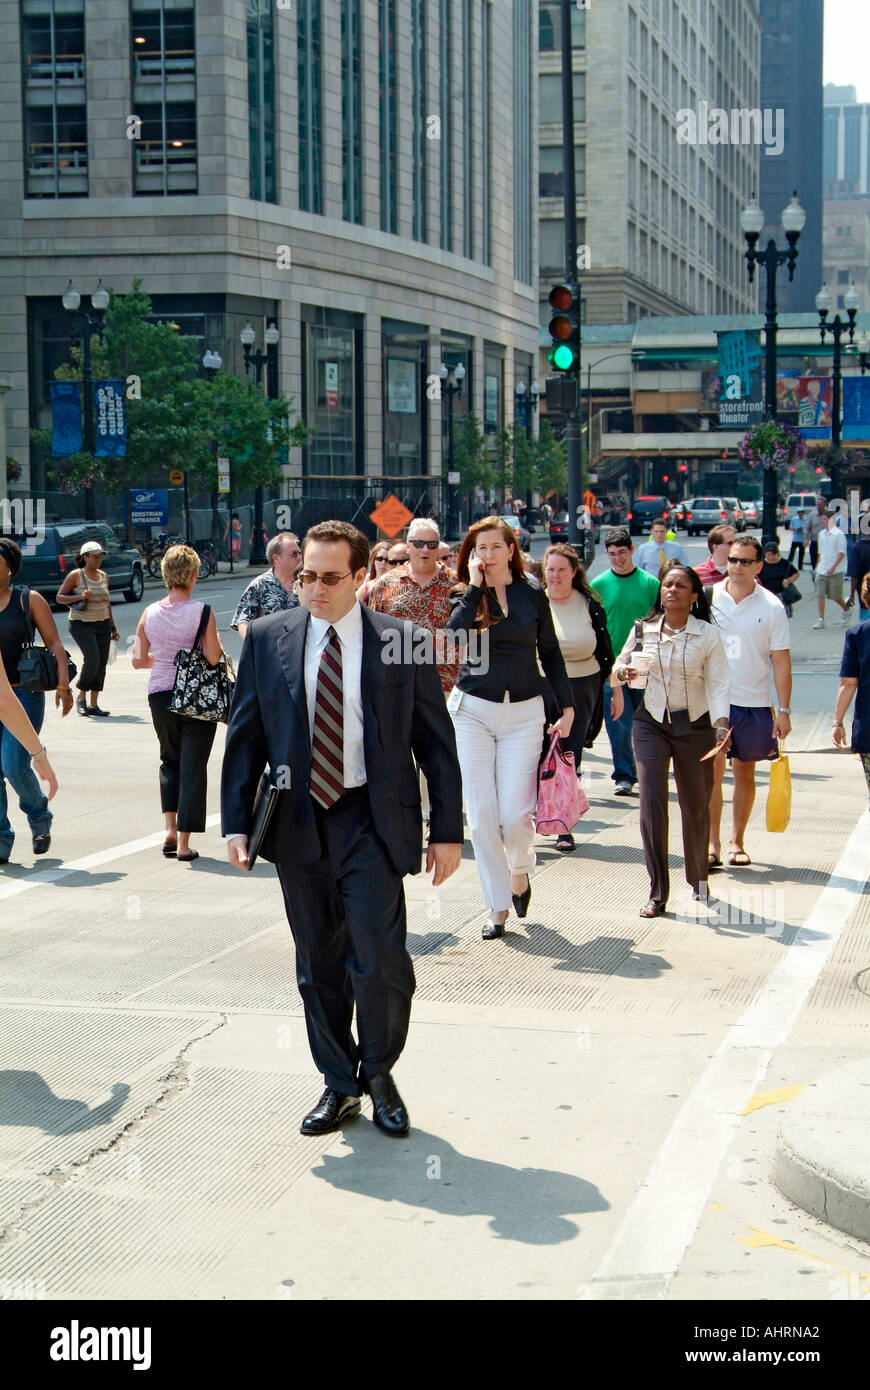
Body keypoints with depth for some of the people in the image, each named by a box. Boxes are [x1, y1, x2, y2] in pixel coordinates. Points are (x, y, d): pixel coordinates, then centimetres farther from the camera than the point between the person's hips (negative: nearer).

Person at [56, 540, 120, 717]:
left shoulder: (103, 576, 11)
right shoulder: (75, 575, -5)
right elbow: (59, 597, -4)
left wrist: (113, 627, 19)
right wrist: (80, 597, -20)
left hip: (102, 624, 6)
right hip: (81, 624, -6)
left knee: (102, 664, 1)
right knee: (92, 658, -21)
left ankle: (93, 705, 7)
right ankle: (81, 697, -2)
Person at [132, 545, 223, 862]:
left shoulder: (150, 613, 1)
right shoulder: (201, 611, -12)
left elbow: (139, 660, 7)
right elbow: (213, 658, -16)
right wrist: (215, 640, 4)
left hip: (160, 695, 4)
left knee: (170, 761, 22)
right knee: (193, 766, 3)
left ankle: (170, 830, 10)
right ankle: (184, 843, 2)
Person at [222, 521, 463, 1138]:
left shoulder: (402, 641, 0)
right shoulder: (269, 639, 5)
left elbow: (437, 741, 4)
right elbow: (245, 736, 9)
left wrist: (448, 831, 1)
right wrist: (236, 823, 2)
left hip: (373, 823, -2)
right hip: (298, 825, 2)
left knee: (380, 959, -10)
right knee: (319, 965, 9)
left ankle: (379, 1071, 16)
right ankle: (339, 1085, 26)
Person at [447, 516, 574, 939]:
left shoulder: (532, 593, 4)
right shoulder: (465, 595, 3)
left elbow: (550, 652, 11)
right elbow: (453, 634, -18)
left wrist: (567, 706, 7)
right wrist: (474, 586, -12)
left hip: (524, 713, -1)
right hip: (472, 710, 1)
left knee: (515, 813, -8)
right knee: (480, 814, -1)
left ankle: (520, 872, 25)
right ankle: (498, 905, 11)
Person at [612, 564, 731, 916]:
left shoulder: (707, 635, -4)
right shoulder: (643, 630, 1)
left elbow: (718, 683, -8)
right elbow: (621, 664, 14)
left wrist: (721, 722, -23)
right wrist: (623, 670, -10)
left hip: (694, 728, -1)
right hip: (651, 724, 1)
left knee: (696, 806, 9)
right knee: (651, 804, -10)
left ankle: (698, 881, 33)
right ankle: (657, 893, -5)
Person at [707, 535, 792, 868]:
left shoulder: (771, 607, -1)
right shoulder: (708, 597, 1)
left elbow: (781, 661, 0)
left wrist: (784, 710, -4)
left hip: (754, 703, 1)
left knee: (745, 773, 9)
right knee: (713, 770, -9)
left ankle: (736, 842, 19)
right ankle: (712, 843, -5)